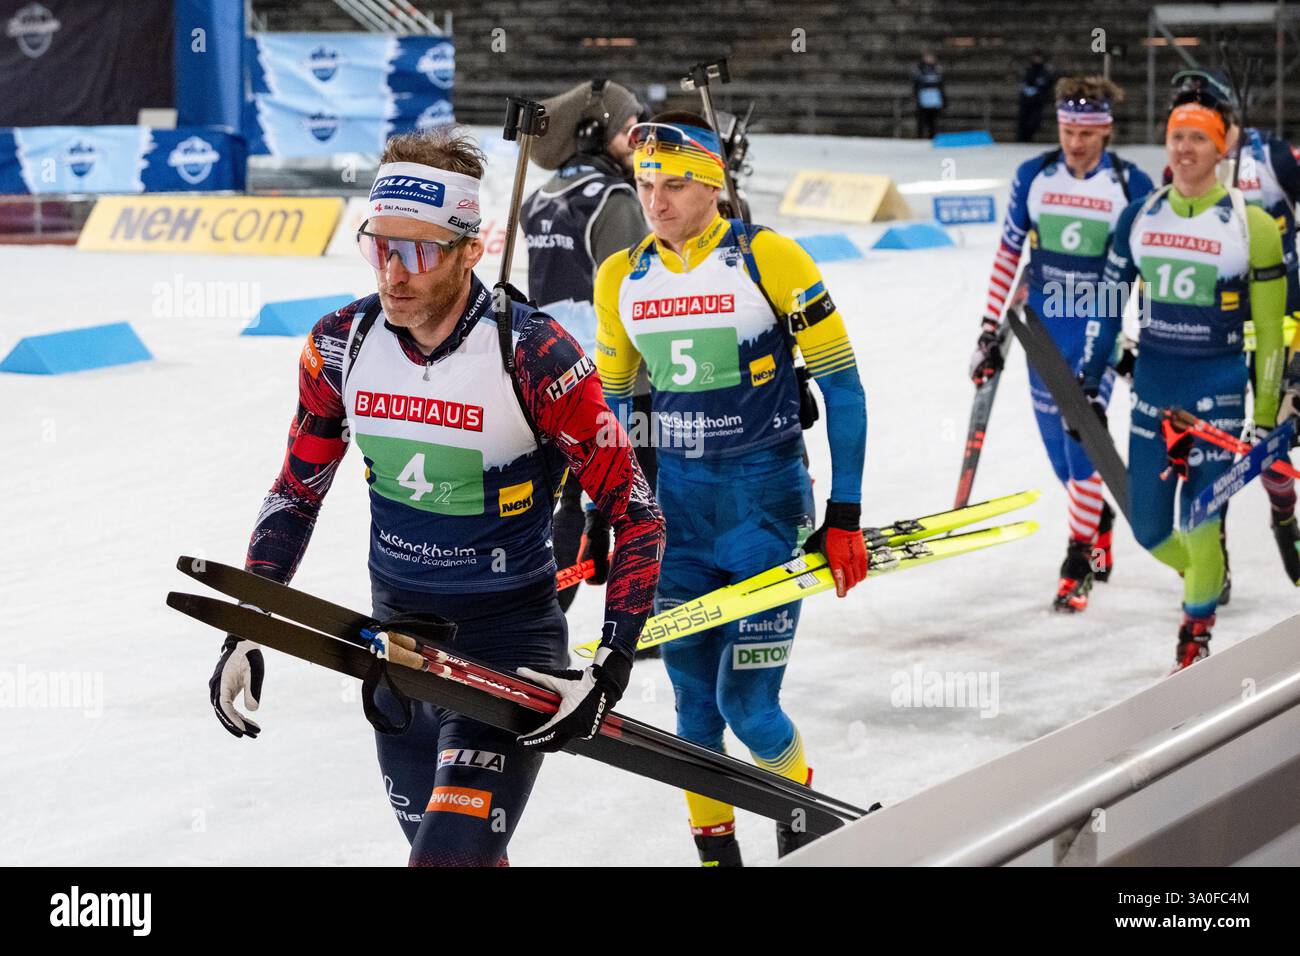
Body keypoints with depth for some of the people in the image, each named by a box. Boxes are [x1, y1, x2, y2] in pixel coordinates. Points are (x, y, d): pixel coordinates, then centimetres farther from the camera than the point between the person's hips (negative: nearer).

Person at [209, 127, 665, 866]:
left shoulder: (532, 353, -20)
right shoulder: (342, 345, -7)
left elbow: (635, 510, -14)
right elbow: (297, 492, 8)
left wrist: (613, 662, -22)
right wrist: (244, 635, 2)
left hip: (511, 642, -5)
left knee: (452, 854, -18)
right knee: (434, 840, 17)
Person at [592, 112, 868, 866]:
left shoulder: (768, 260, -11)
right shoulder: (622, 280, 4)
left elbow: (842, 386, -9)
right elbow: (612, 403, 16)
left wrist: (846, 515, -12)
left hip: (765, 506, -4)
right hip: (674, 513, 4)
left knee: (748, 707, -6)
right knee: (694, 705, 3)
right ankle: (716, 849, 19)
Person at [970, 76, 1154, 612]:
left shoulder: (1131, 186, -7)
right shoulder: (1034, 178, -1)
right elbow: (1007, 253, 5)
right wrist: (990, 330, 4)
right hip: (1042, 331, 3)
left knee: (1082, 439, -12)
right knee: (1056, 442, 9)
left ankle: (1079, 559, -4)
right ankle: (1098, 518, 35)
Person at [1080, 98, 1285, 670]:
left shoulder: (1251, 226, -6)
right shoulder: (1140, 216, 4)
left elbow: (1269, 328, -2)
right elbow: (1108, 301, 11)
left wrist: (1266, 416, -2)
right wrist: (1088, 384, 10)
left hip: (1217, 393, -4)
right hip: (1152, 389, 4)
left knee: (1200, 529, -8)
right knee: (1149, 530, 6)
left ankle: (1196, 634, 14)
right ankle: (1207, 577, 38)